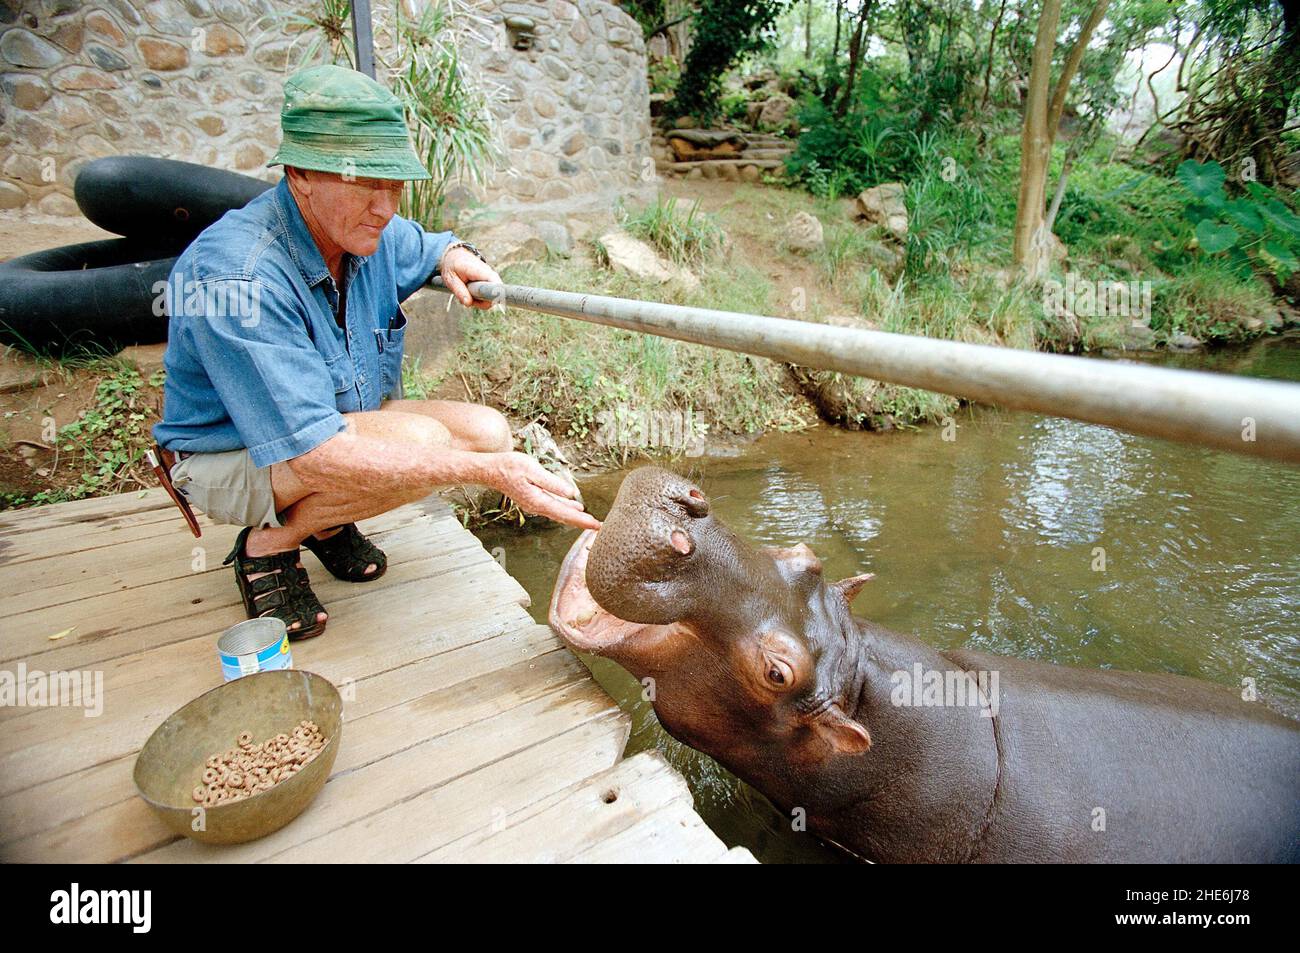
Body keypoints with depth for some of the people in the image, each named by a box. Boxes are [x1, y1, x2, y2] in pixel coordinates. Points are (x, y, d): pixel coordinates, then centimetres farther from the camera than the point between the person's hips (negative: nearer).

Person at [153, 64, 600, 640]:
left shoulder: (371, 232, -8)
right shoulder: (238, 275, -32)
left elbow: (427, 247, 17)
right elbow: (313, 453, -38)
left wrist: (453, 256, -11)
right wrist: (492, 471, -44)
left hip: (340, 425, 8)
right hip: (233, 459, -7)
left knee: (488, 430, -12)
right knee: (421, 442, -33)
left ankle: (326, 520, 6)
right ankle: (268, 543, -6)